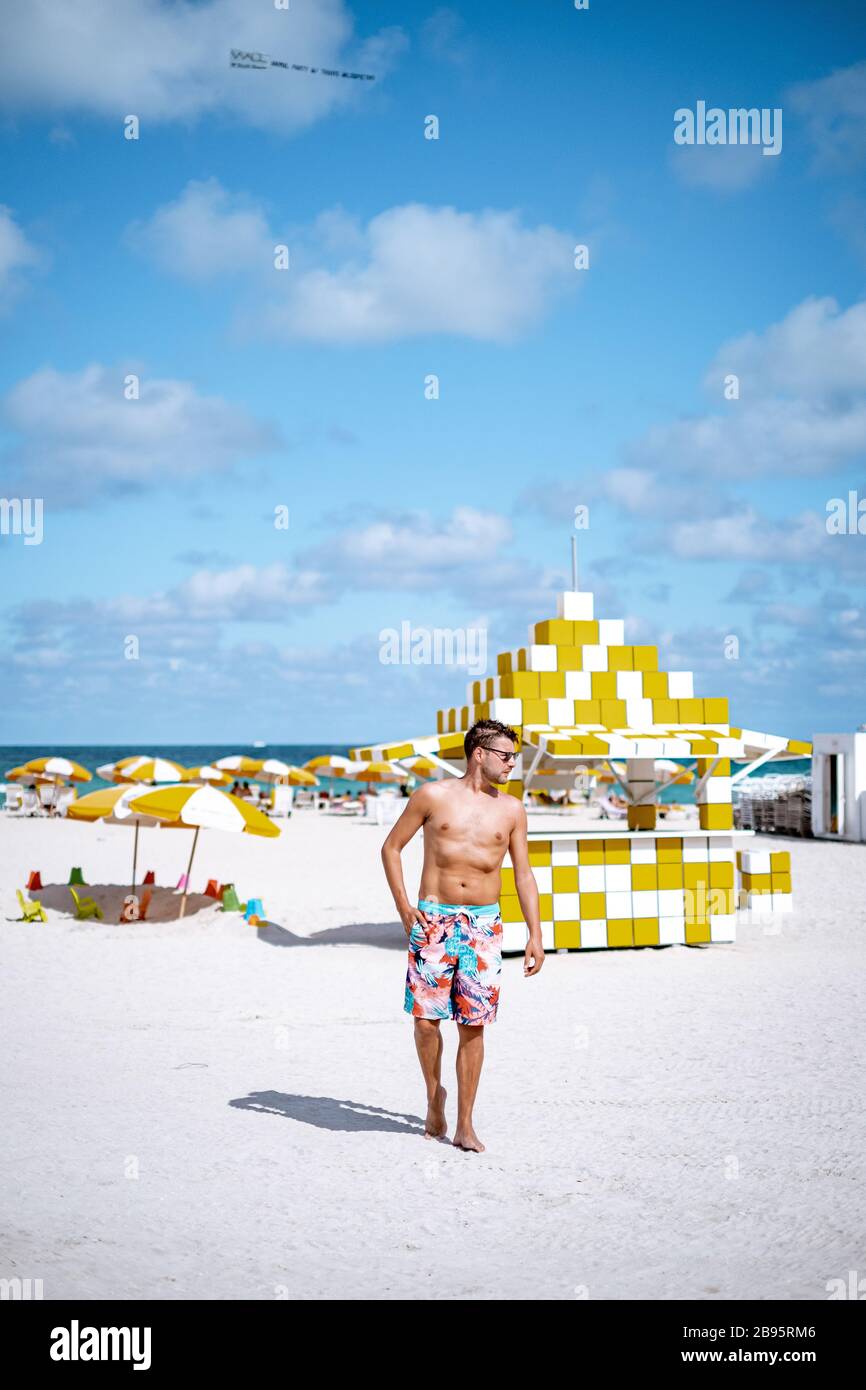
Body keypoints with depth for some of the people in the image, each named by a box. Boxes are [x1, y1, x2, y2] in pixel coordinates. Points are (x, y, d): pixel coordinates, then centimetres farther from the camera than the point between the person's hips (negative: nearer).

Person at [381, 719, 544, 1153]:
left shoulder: (510, 809, 8)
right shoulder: (433, 796, 1)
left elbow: (524, 875, 11)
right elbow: (391, 847, 8)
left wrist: (535, 934, 4)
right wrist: (403, 906, -2)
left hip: (484, 925, 2)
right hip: (433, 921, -2)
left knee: (472, 1026, 0)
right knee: (425, 1017, -5)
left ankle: (465, 1126, 7)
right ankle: (435, 1094, 22)